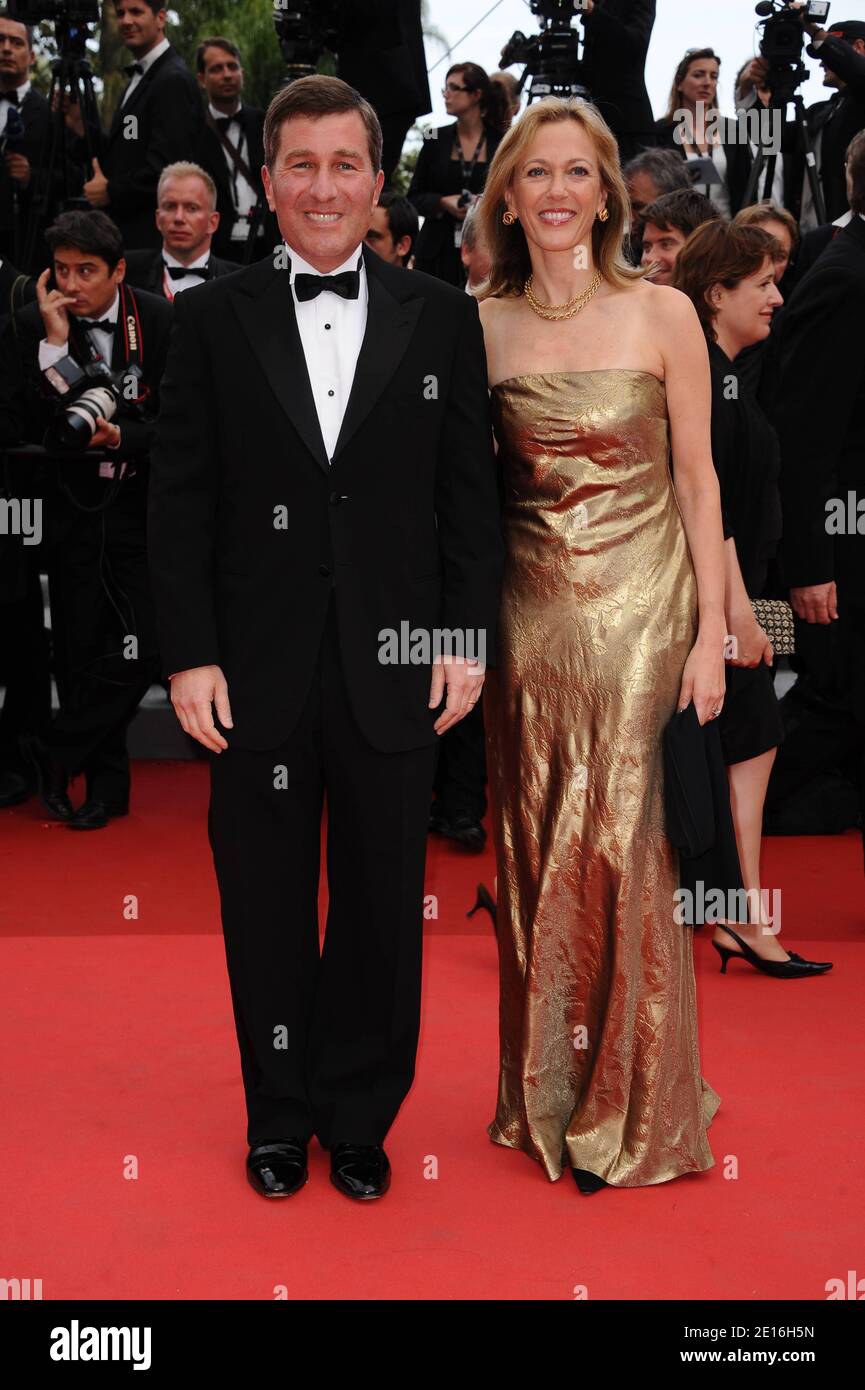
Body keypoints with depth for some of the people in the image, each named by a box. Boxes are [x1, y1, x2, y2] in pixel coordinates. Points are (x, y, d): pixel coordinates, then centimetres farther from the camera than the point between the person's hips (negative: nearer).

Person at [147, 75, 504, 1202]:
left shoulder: (441, 318, 5)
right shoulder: (214, 319, 3)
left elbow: (470, 493, 4)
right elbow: (180, 502, 1)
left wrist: (467, 638, -2)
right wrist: (189, 654, -5)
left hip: (393, 670, 0)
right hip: (258, 673, 0)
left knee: (382, 908, 10)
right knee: (266, 909, 12)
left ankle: (360, 1118, 29)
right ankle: (280, 1118, 30)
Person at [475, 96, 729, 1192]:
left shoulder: (662, 315, -1)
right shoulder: (483, 327, 5)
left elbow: (699, 481, 0)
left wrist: (712, 632, -5)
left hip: (640, 606, -2)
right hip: (531, 611, 3)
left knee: (626, 845, -1)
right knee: (535, 848, 7)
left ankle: (636, 1111, 16)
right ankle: (545, 1097, 24)